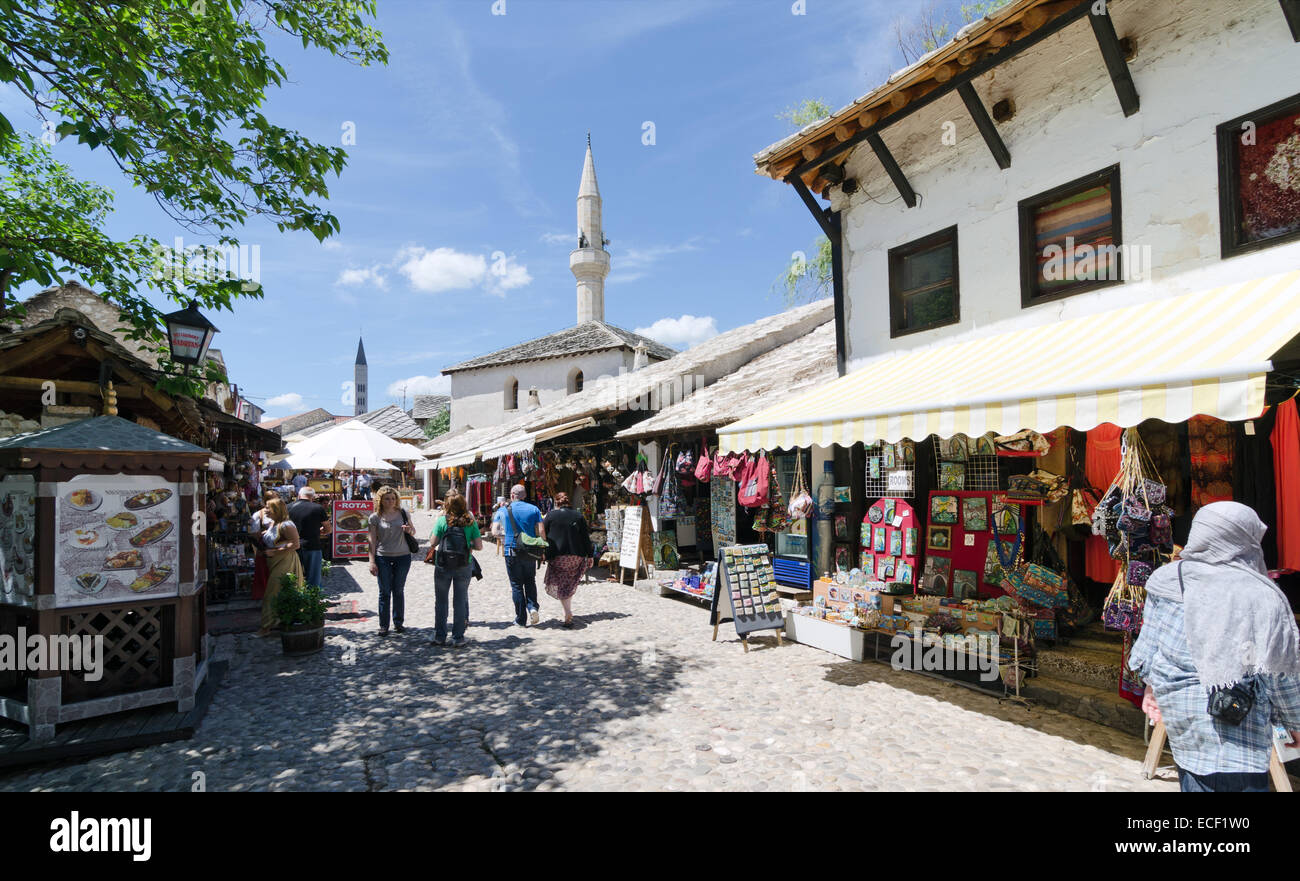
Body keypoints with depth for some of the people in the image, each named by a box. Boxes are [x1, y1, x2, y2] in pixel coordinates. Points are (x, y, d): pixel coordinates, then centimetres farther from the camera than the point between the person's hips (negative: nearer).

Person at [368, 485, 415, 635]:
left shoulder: (403, 513, 3)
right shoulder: (375, 517, -2)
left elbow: (413, 531, 15)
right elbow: (372, 540, -1)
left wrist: (409, 530, -10)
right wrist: (372, 561, -6)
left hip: (403, 556, 2)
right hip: (383, 557, -2)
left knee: (399, 590, 10)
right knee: (384, 592, 3)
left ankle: (398, 622, 23)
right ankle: (383, 625, 13)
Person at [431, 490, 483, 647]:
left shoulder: (442, 520, -9)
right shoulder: (471, 522, -5)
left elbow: (433, 542, -4)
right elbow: (479, 546, -5)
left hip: (443, 565, -1)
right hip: (464, 566, 1)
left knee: (441, 601, 13)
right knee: (460, 601, 10)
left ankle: (439, 636, 20)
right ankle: (458, 637, 14)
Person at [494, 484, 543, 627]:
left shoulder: (503, 510, 1)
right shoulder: (534, 509, 2)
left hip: (512, 552, -1)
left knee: (516, 585, 5)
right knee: (530, 581, 18)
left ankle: (521, 619, 8)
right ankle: (532, 606, -4)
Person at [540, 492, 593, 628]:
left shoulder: (550, 515, -1)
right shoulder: (578, 516, 6)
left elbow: (542, 534, 1)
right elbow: (586, 538, 5)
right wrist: (589, 556, 11)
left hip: (557, 555, -3)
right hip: (577, 556, 3)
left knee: (559, 585, 0)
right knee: (570, 584, 16)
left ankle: (568, 614, -15)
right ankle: (568, 613, 21)